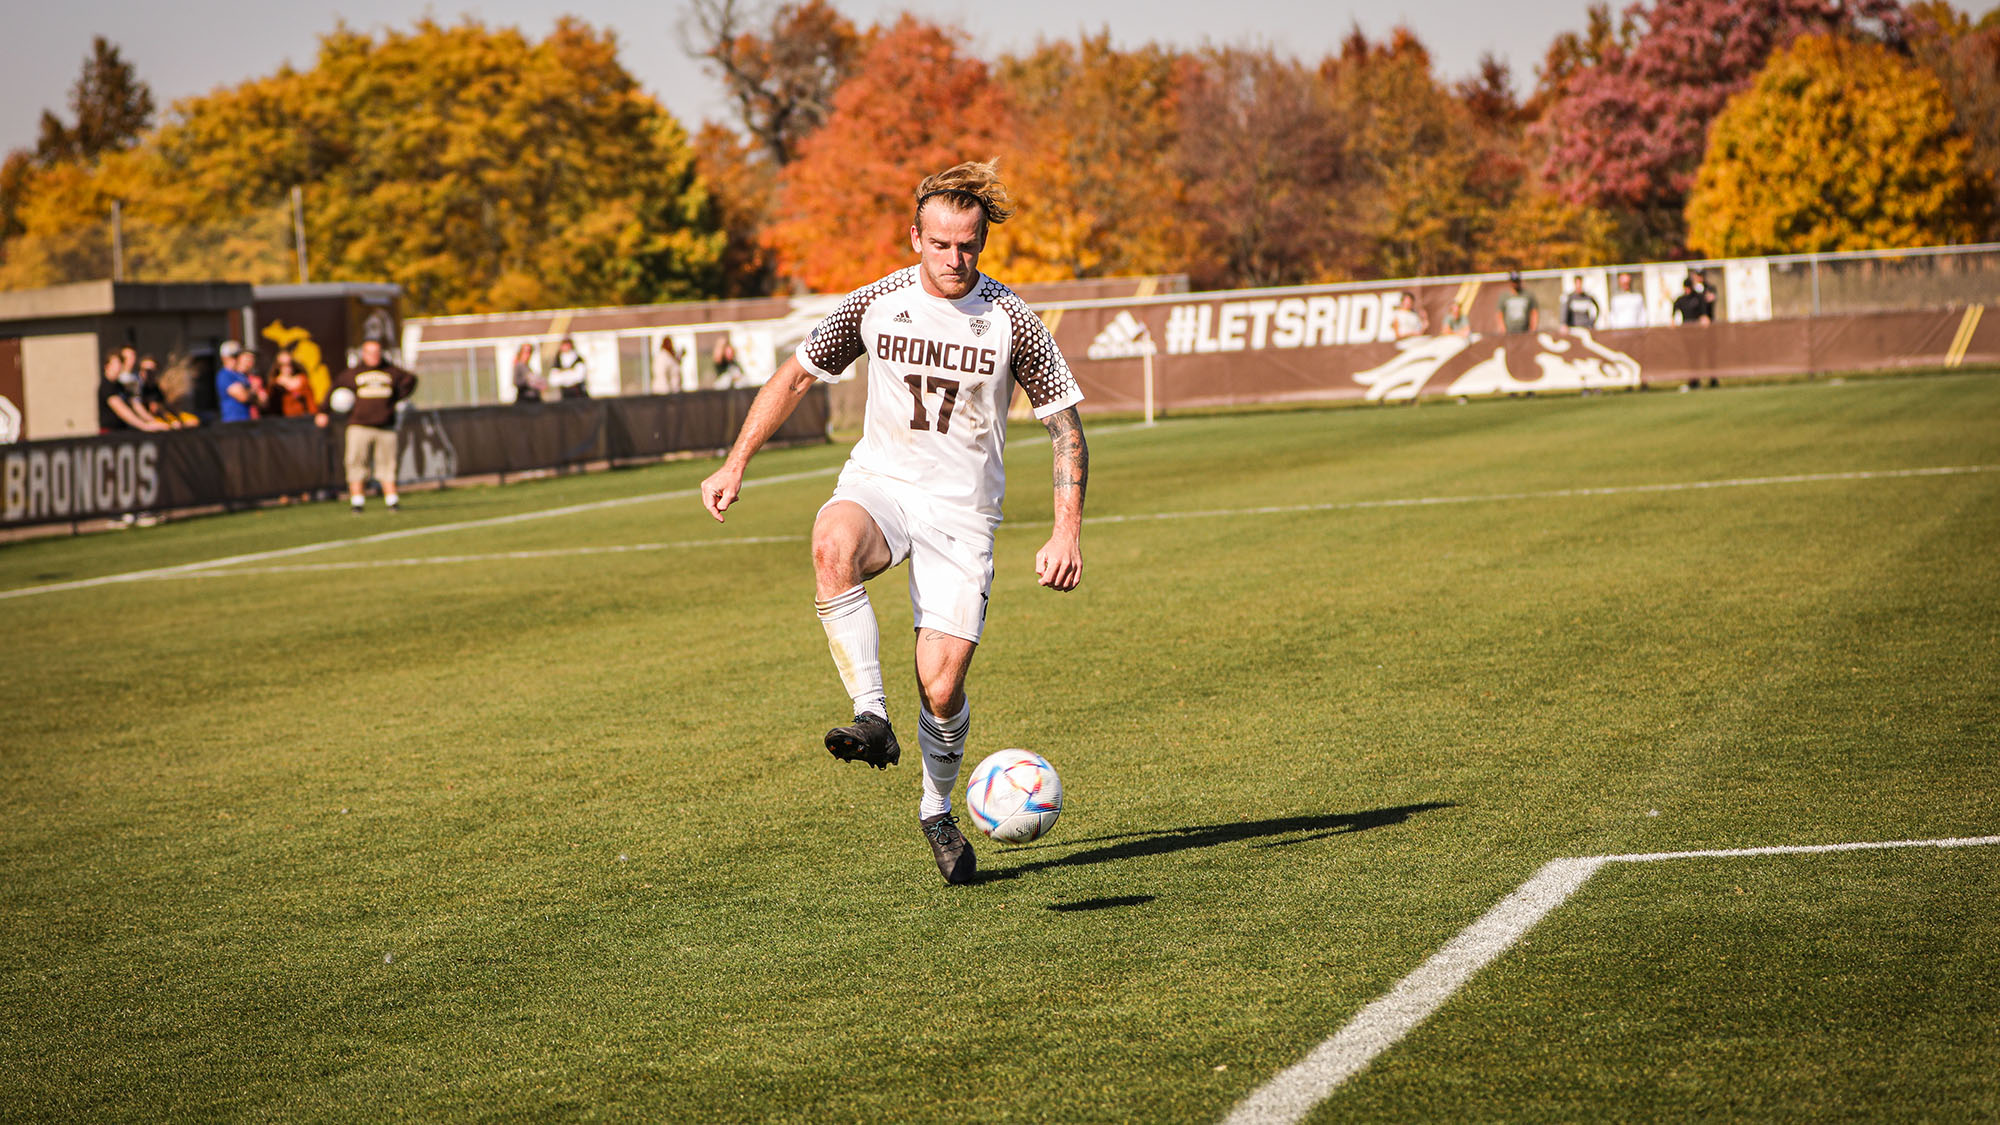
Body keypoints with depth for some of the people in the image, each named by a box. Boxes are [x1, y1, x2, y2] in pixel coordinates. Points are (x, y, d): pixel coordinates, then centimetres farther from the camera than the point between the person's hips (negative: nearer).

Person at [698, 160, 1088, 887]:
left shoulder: (1011, 322, -5)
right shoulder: (875, 305, -1)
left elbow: (1065, 426, 0)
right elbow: (796, 376, 11)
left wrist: (1067, 534, -8)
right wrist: (735, 465, 5)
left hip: (962, 509, -1)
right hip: (878, 484, 1)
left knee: (942, 684, -11)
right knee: (833, 543, -38)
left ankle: (937, 810, 18)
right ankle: (872, 719, -37)